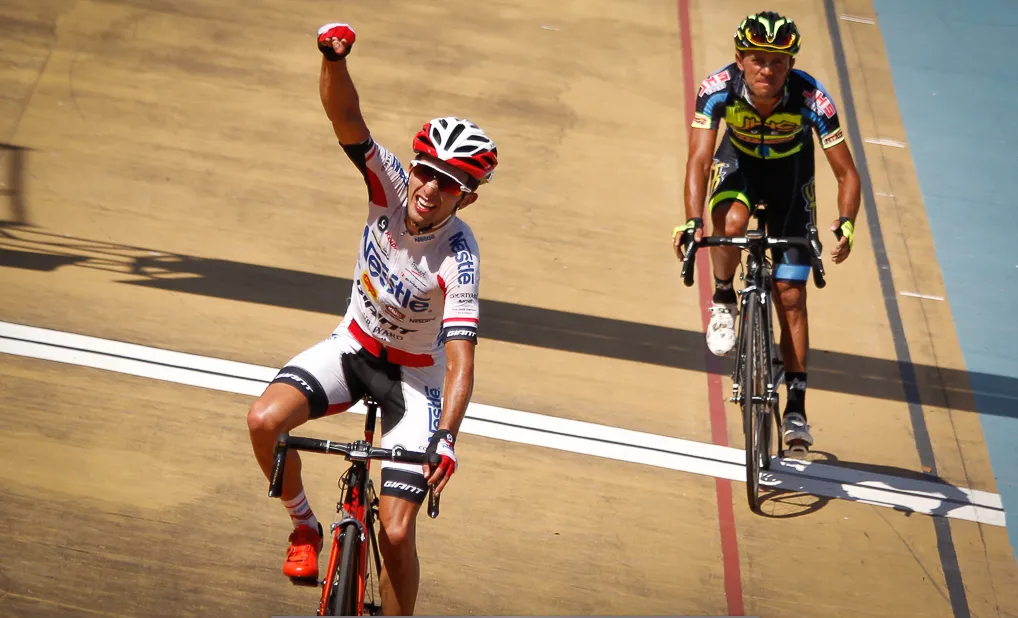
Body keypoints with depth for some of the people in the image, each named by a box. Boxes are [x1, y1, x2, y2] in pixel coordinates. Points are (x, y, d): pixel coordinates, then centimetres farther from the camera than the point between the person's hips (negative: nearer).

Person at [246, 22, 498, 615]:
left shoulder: (458, 259, -29)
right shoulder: (392, 187, -19)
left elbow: (460, 363, -34)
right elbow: (346, 117, -32)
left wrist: (446, 439, -49)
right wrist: (335, 56, -53)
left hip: (415, 374, -4)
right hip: (353, 346, 4)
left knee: (397, 534, -13)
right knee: (265, 420, -24)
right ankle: (305, 526, 4)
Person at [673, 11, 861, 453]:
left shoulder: (811, 98, -32)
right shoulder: (718, 90, -31)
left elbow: (846, 173, -28)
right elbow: (698, 160, -35)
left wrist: (847, 224, -46)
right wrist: (693, 222, -50)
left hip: (790, 173, 0)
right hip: (738, 162, 0)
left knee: (790, 294, -5)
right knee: (731, 222, -36)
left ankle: (796, 406, 3)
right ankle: (723, 300, -5)